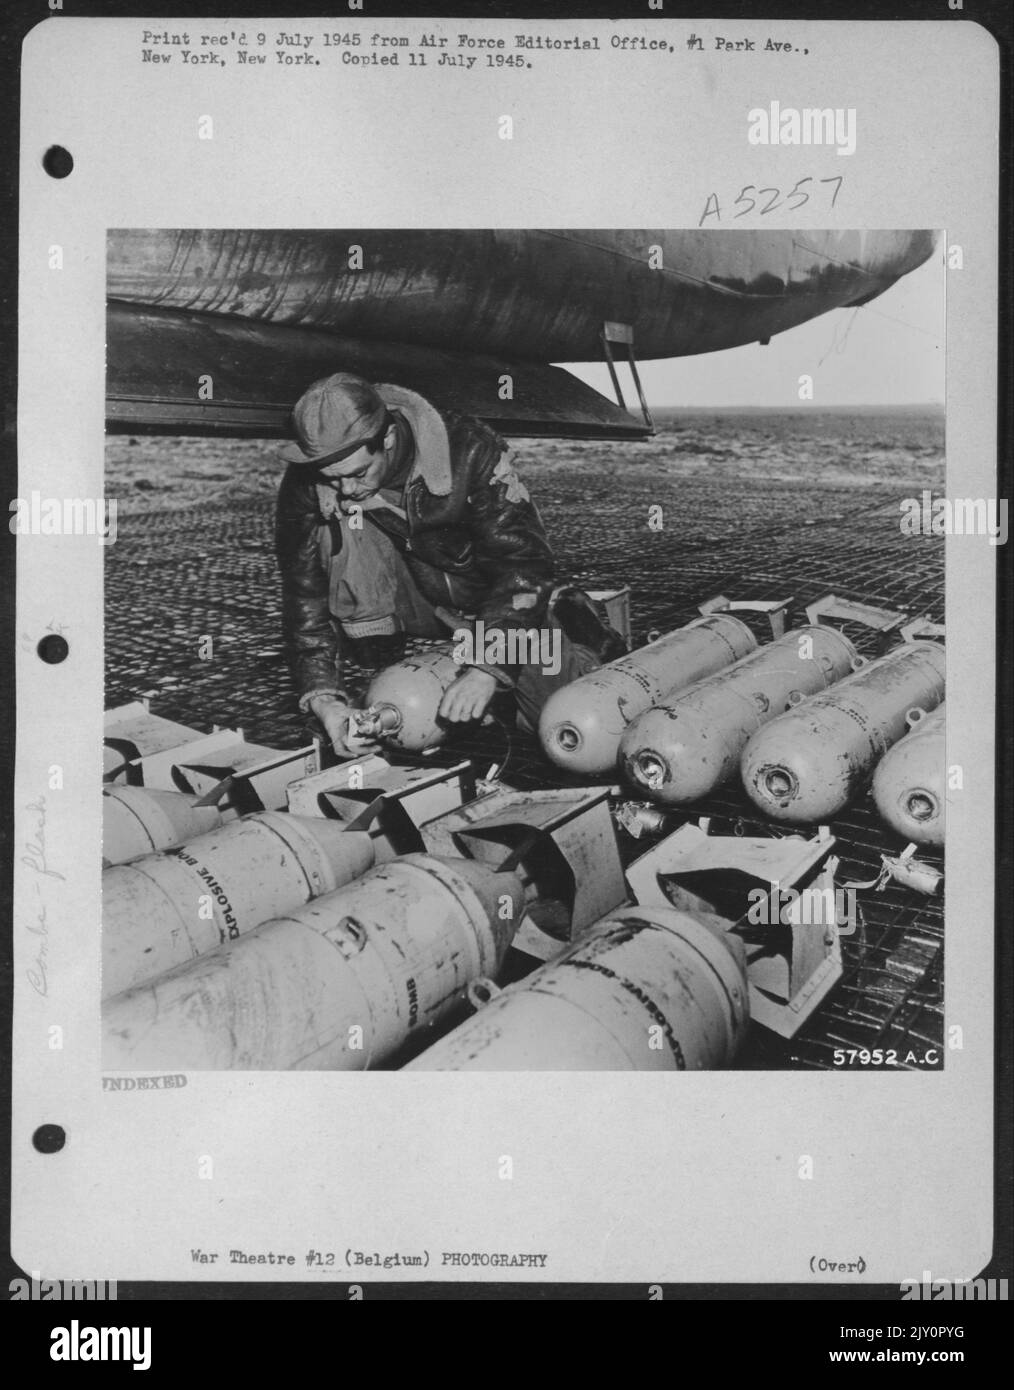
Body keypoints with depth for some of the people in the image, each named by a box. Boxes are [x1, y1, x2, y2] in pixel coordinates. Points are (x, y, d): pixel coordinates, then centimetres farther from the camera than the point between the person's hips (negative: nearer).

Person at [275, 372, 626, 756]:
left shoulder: (467, 449, -30)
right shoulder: (308, 486, -22)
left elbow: (524, 562, -32)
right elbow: (305, 592, -18)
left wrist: (486, 668, -42)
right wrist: (324, 697, -29)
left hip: (497, 594, -2)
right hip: (412, 598, 2)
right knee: (337, 524, -26)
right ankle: (374, 664, -11)